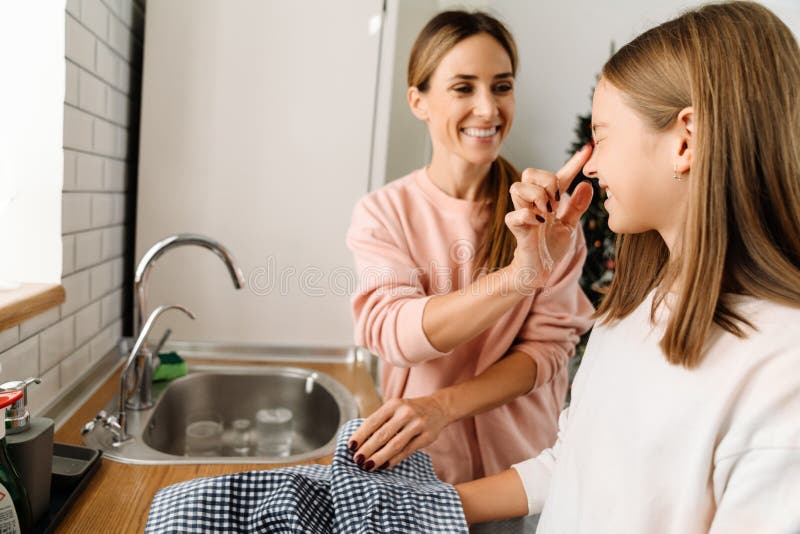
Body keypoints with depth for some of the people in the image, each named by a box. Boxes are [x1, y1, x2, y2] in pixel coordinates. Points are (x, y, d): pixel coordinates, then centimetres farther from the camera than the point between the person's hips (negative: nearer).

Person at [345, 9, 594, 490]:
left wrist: (444, 405, -27)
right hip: (419, 466, 0)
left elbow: (549, 346, -11)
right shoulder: (382, 213, -11)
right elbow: (392, 334, -24)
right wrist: (517, 276, -39)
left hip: (525, 459, 1)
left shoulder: (548, 210, -10)